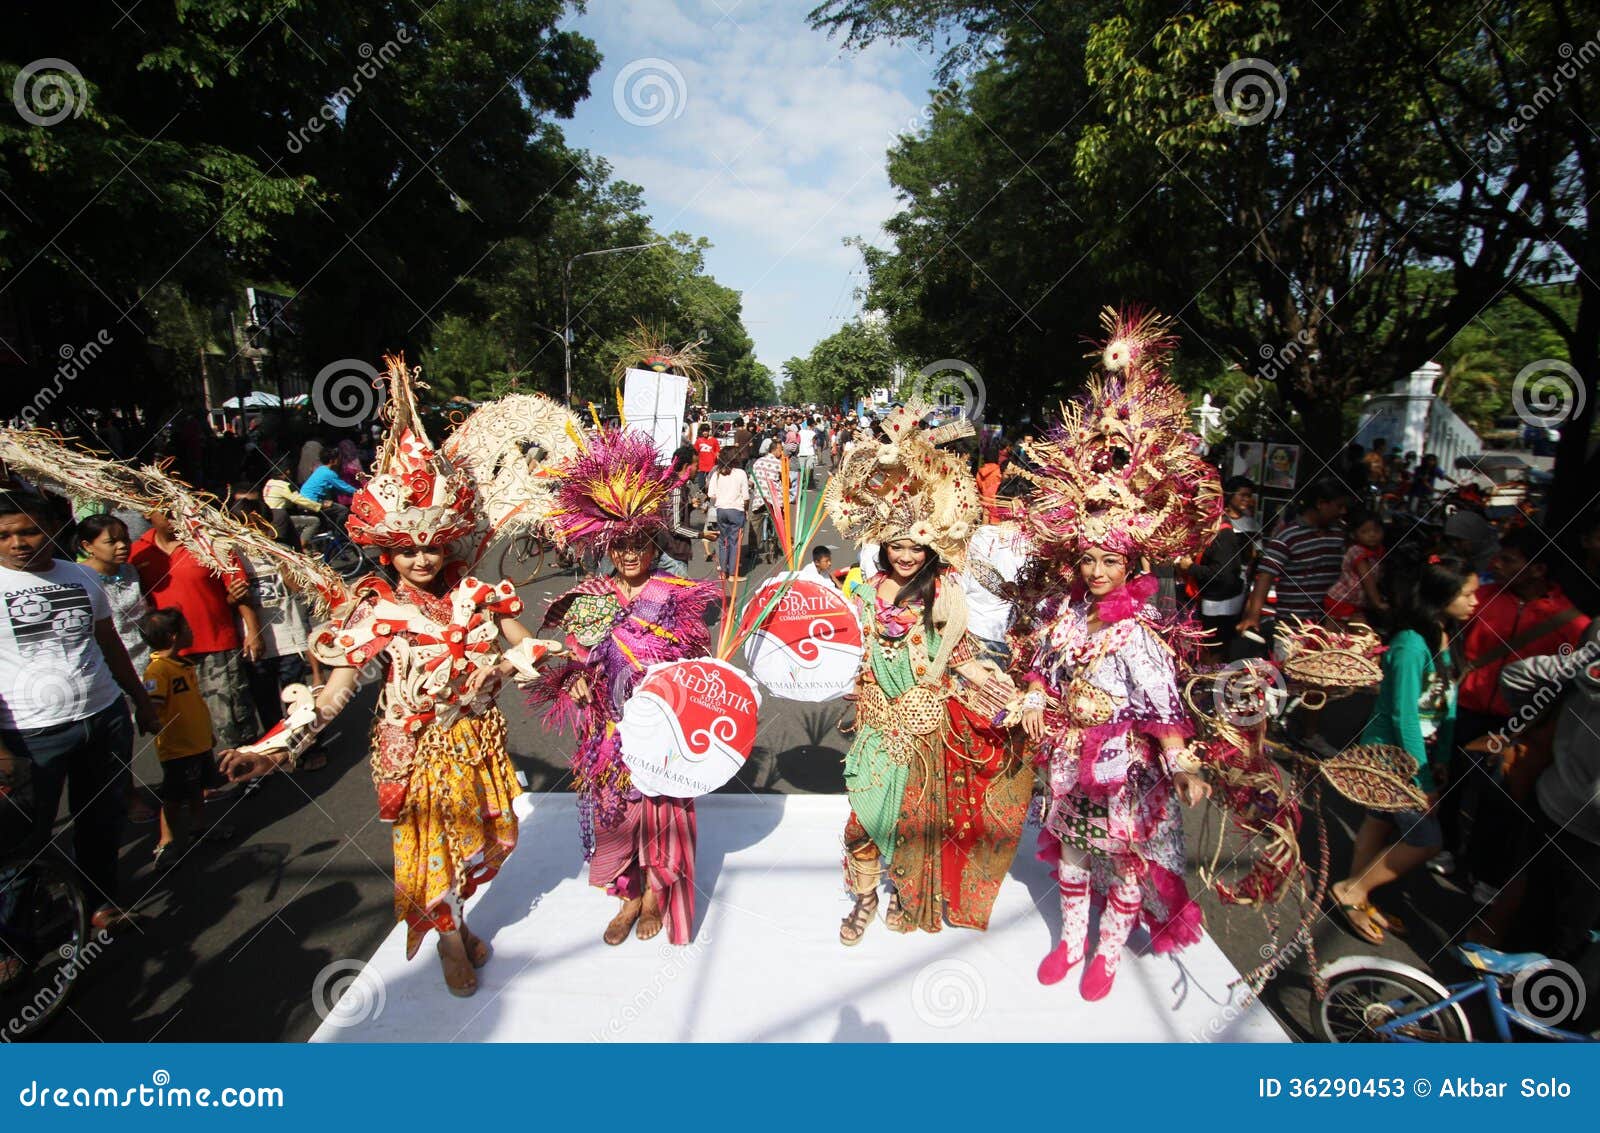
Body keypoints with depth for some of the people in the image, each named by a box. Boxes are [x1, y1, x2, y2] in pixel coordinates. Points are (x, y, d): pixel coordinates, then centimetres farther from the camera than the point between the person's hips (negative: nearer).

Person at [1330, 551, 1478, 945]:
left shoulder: (1445, 639, 1)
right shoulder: (1410, 646, -25)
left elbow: (1447, 704, 6)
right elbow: (1404, 718, -24)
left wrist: (1441, 760, 3)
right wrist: (1422, 782, -18)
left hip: (1416, 751, 8)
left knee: (1380, 822, 18)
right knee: (1426, 840, -2)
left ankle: (1357, 897, 32)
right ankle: (1352, 890, 12)